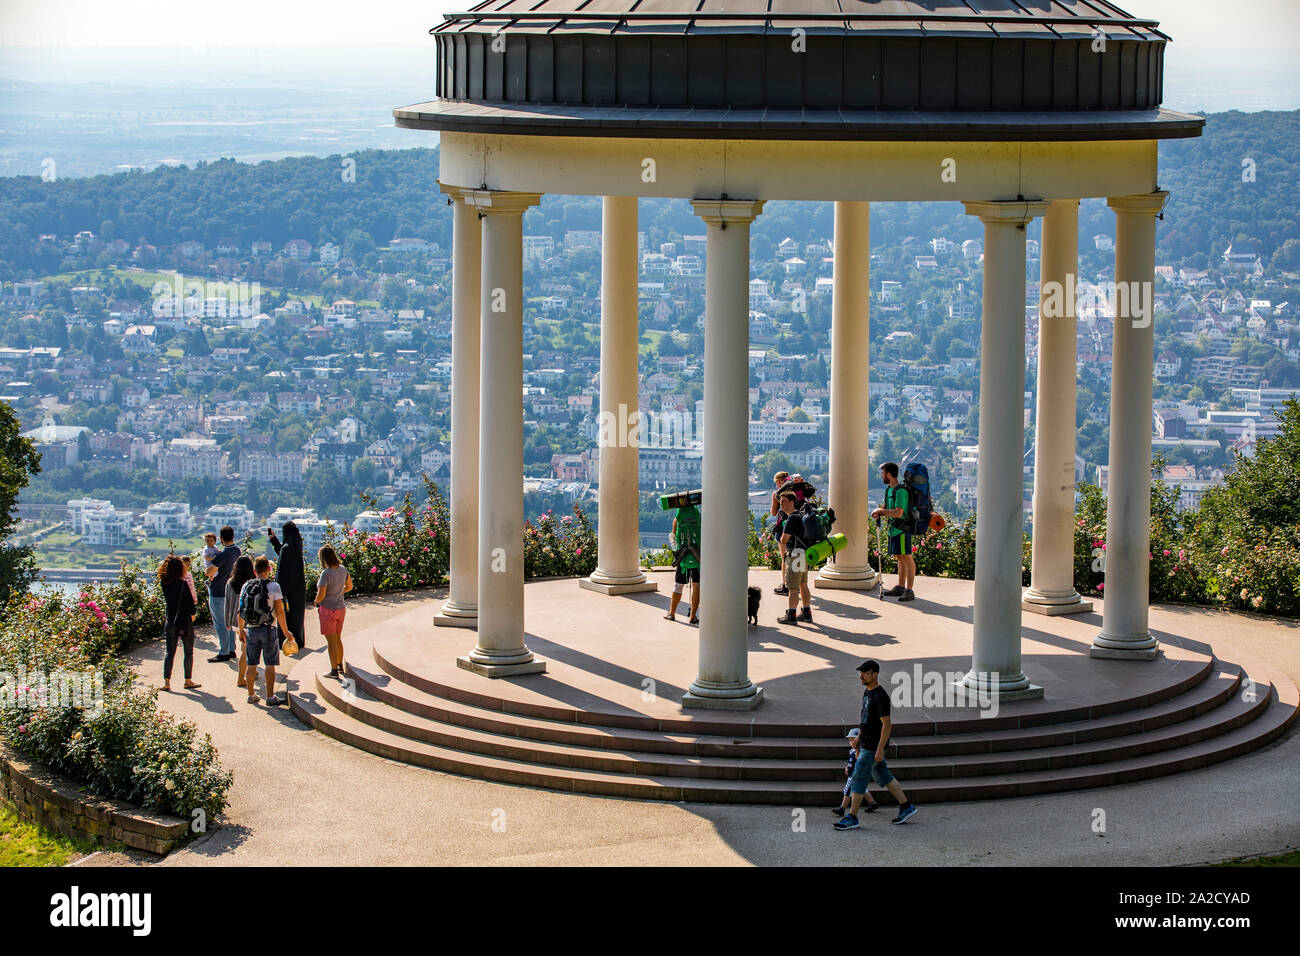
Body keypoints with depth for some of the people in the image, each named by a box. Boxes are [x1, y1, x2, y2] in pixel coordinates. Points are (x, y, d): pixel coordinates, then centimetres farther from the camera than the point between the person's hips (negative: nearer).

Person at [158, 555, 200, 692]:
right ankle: (188, 680, 12)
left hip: (170, 623, 4)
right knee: (189, 652, 9)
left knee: (170, 652, 10)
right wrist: (192, 615, 4)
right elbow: (190, 602, -14)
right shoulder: (182, 584, -16)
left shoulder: (164, 584, -4)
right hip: (185, 622, -4)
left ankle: (166, 681, 2)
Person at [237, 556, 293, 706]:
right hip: (268, 629, -4)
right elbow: (279, 612, -11)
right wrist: (285, 631, -1)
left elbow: (240, 611, 9)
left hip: (251, 630, 4)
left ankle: (251, 695, 18)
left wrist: (241, 631, 21)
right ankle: (270, 697, 2)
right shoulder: (273, 586, -9)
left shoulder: (246, 586, 4)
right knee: (270, 664, 2)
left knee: (251, 664, 11)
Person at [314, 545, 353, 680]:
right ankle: (340, 665, 33)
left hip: (328, 610, -7)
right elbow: (349, 586, 10)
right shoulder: (342, 569, -3)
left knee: (331, 641, 2)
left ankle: (334, 671, 6)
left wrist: (316, 601, -1)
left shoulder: (326, 574, -23)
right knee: (337, 639, 21)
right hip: (341, 608, 7)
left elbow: (321, 595, -22)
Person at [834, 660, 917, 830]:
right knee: (882, 776, 17)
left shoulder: (880, 696, -21)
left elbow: (886, 724, -22)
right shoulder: (867, 692, 9)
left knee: (858, 779, -5)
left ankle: (852, 818, 1)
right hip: (866, 743, 10)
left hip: (874, 745, -10)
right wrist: (859, 737, 21)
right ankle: (906, 806, 26)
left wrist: (880, 749, -23)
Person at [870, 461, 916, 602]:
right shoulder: (889, 490, 14)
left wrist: (881, 510, -14)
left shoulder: (900, 491, -17)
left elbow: (898, 513, -24)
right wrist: (879, 513, 2)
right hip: (894, 528, 10)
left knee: (907, 558, -8)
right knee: (900, 558, 14)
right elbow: (887, 509, 24)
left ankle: (909, 590, -9)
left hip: (902, 528, -10)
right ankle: (900, 587, 21)